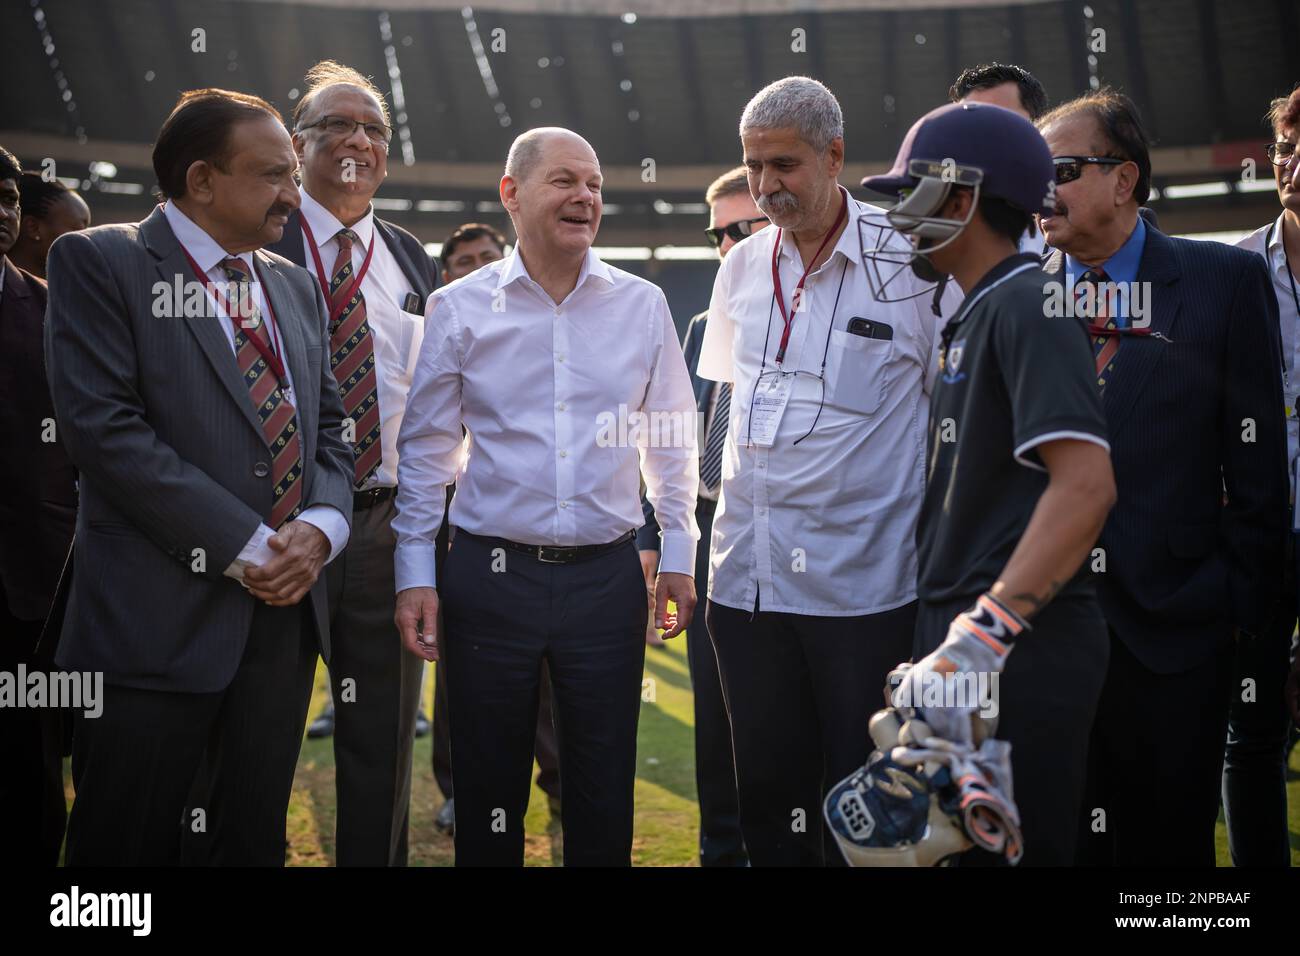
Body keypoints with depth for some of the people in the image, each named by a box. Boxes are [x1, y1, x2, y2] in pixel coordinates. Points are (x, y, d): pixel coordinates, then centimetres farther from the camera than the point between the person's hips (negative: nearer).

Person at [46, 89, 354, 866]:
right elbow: (105, 428, -15)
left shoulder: (296, 287, 16)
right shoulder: (101, 263, -5)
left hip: (285, 611, 6)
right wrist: (244, 545, -16)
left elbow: (331, 425, 15)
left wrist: (320, 528, -6)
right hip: (159, 618, -6)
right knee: (130, 847, 2)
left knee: (255, 840, 12)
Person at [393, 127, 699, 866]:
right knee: (488, 794, 9)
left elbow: (671, 439, 11)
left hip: (607, 576, 1)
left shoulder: (643, 306, 3)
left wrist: (679, 554, 8)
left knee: (605, 802, 7)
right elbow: (426, 450, 4)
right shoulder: (459, 308, 0)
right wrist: (414, 574, 1)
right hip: (491, 575, -1)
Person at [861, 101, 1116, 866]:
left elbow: (1086, 485, -24)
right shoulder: (976, 315, 17)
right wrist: (954, 633, 16)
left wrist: (983, 634, -28)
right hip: (968, 633, 10)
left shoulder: (1026, 307, -13)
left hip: (1019, 654, -10)